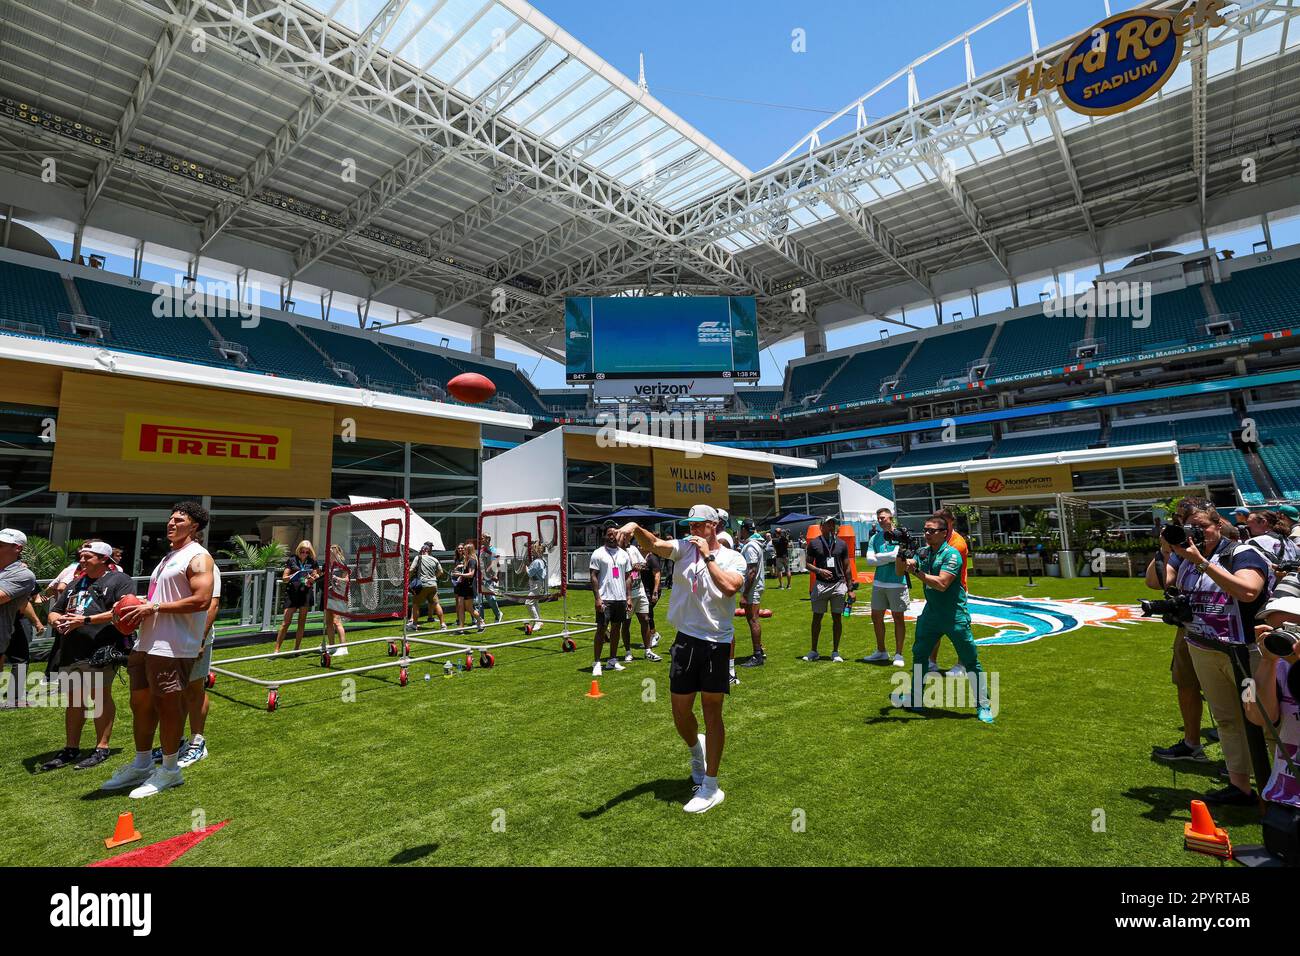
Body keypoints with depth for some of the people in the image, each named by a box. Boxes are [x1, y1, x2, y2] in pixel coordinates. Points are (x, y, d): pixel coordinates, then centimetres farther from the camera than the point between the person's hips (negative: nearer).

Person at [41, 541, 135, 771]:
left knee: (100, 697, -3)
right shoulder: (76, 584, 23)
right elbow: (54, 611, 26)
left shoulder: (119, 580, -3)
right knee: (73, 700, 14)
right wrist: (57, 620, 2)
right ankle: (71, 749, 24)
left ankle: (101, 748, 6)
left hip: (101, 651, -8)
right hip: (70, 652, 8)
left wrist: (86, 620, -19)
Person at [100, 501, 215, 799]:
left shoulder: (198, 557, -11)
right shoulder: (168, 557, 20)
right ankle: (142, 765, 32)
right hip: (148, 642, 10)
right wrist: (141, 609, 8)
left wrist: (154, 608, -18)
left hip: (172, 647, -10)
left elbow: (202, 600, -22)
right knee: (140, 701, 16)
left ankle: (170, 770, 14)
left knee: (167, 705, 0)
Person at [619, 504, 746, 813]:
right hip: (685, 640, 3)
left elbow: (730, 587, -23)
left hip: (717, 643, -2)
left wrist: (708, 556, -16)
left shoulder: (733, 558, -2)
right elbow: (654, 544, -16)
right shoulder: (684, 547, 3)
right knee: (681, 713, 10)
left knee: (712, 713, 6)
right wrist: (635, 527, -35)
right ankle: (696, 748, 45)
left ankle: (710, 787, 22)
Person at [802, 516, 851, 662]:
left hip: (838, 584, 1)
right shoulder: (814, 543, 1)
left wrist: (849, 589, 6)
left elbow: (846, 567, 9)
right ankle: (814, 651, 16)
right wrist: (819, 571, -16)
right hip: (820, 584, -1)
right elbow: (808, 564, 3)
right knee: (817, 617, 5)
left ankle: (835, 652, 16)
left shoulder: (841, 544, 5)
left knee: (837, 618, 5)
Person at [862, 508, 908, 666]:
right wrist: (889, 558, -10)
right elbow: (870, 560, -2)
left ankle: (898, 654, 15)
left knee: (898, 618, 4)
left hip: (896, 583, -6)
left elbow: (897, 555, -20)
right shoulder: (874, 538, 8)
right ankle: (881, 652, 27)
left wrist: (878, 556, -8)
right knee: (876, 617, 12)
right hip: (879, 582, 6)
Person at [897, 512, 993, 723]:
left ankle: (984, 706, 13)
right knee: (919, 655, 14)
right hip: (930, 614, 7)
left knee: (970, 662, 0)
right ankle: (914, 699, 27)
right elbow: (900, 571, -1)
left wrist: (916, 572, -27)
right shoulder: (923, 552, 4)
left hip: (955, 616, -7)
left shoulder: (952, 554, -16)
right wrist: (901, 554, -17)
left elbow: (942, 584, -26)